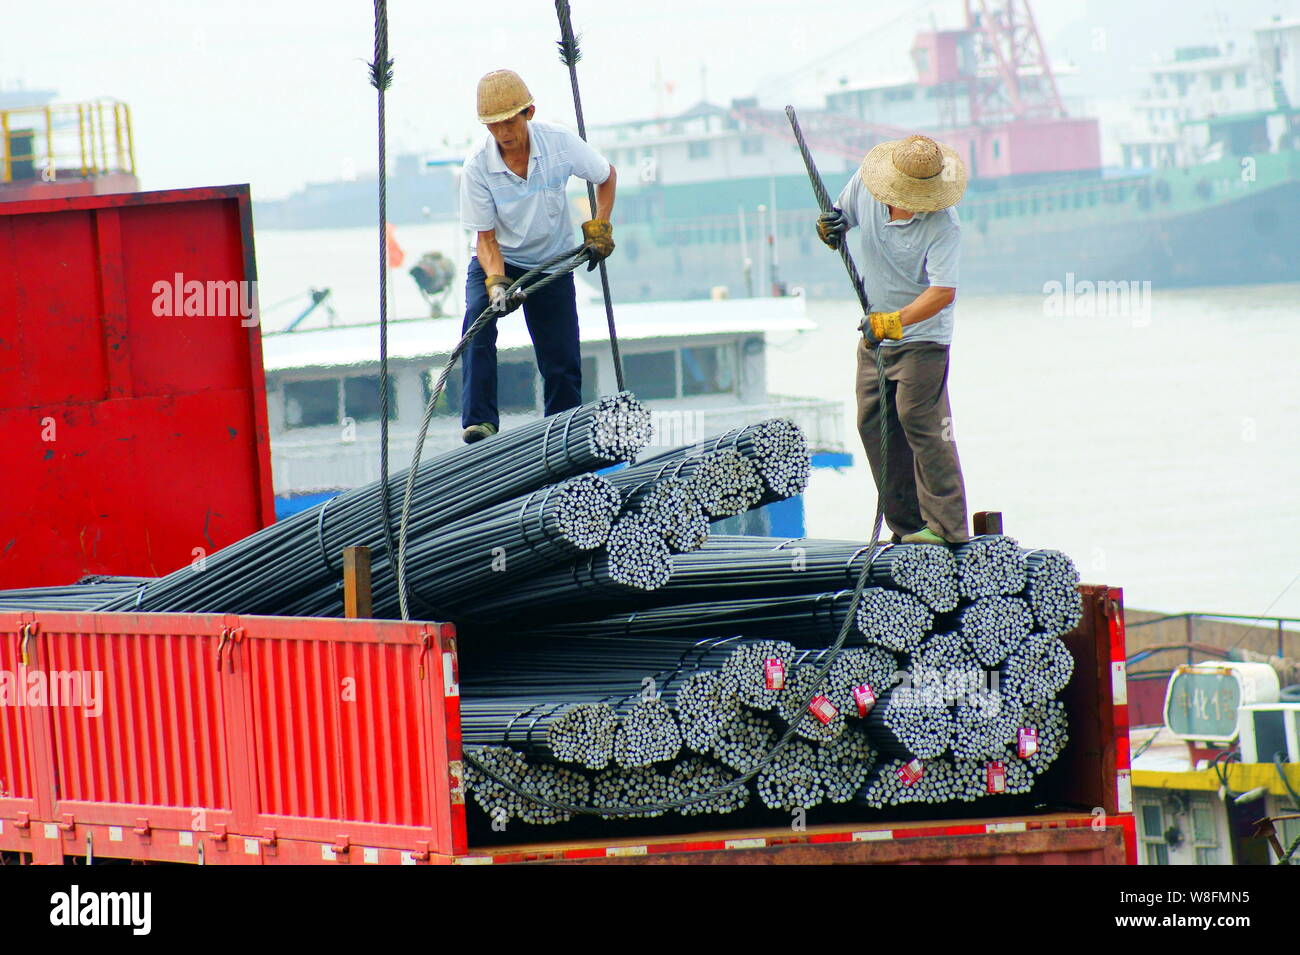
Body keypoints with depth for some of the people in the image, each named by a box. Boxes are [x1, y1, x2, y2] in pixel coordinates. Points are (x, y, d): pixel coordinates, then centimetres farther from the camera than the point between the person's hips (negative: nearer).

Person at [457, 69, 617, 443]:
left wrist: (600, 226, -5)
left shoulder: (560, 142, -17)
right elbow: (486, 236, -15)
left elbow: (606, 176, 3)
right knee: (478, 315, -30)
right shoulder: (477, 167, -20)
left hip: (552, 263, 1)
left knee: (562, 365, -2)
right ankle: (479, 421, -32)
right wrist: (496, 281, -31)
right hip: (498, 261, -1)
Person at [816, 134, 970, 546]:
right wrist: (831, 227, -14)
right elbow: (840, 217, 10)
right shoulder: (864, 186, -8)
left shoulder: (944, 226, -24)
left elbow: (943, 292, -30)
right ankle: (907, 524, 13)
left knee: (920, 421, -14)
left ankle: (947, 526, -12)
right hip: (875, 332, 7)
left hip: (922, 337, -7)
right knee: (873, 424, 7)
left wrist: (895, 321, -41)